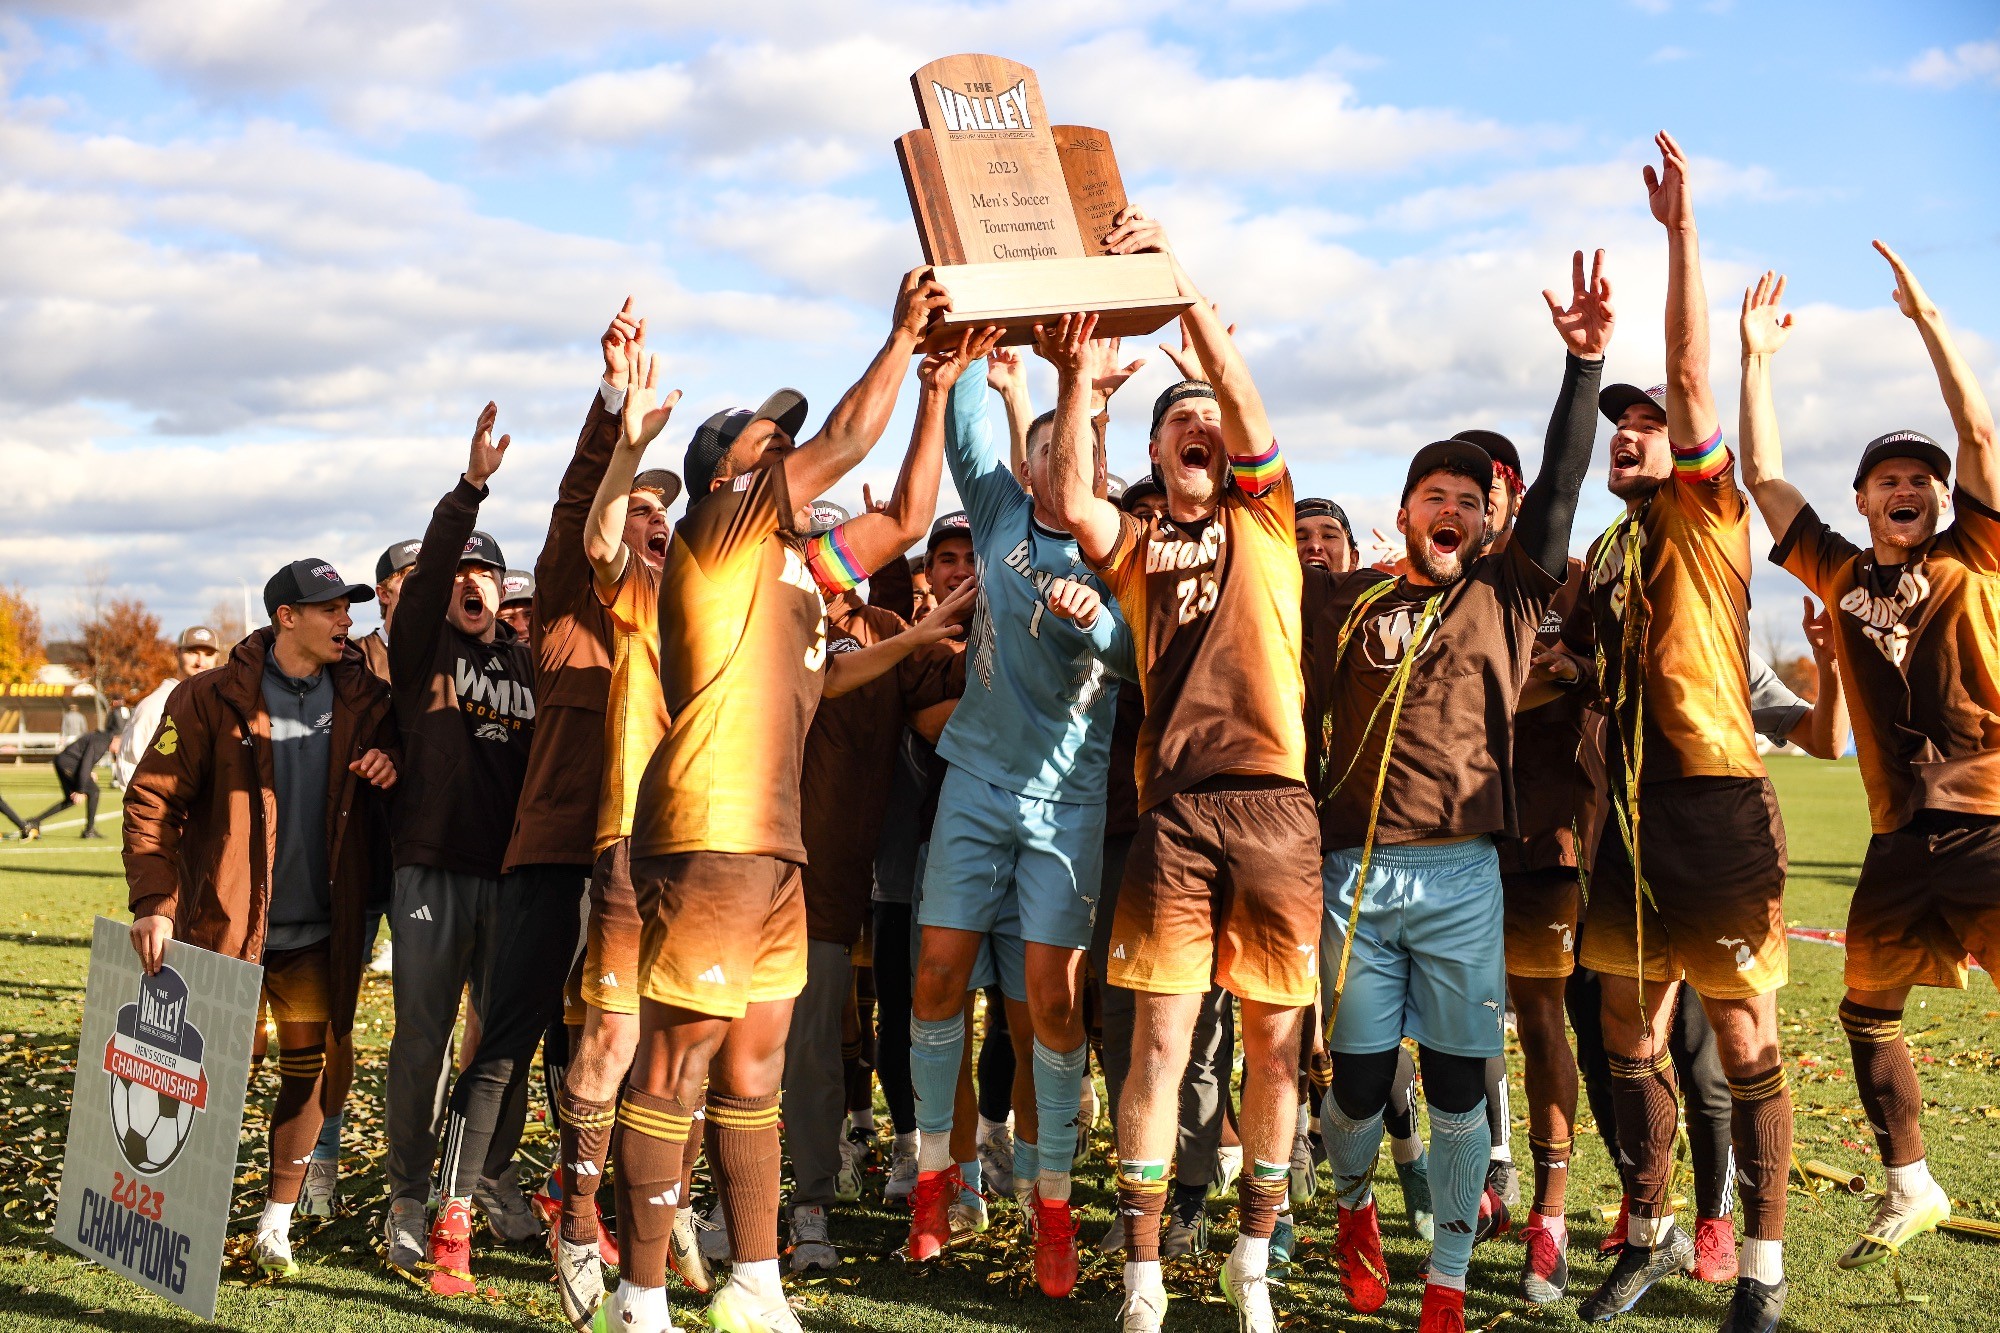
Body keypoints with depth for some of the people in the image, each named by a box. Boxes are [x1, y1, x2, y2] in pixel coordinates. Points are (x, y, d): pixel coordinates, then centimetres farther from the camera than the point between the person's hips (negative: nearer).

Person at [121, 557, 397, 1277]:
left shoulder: (364, 700, 1)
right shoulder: (213, 698, -8)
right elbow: (153, 800, -7)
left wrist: (393, 764, -9)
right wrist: (155, 903, -16)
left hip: (317, 933, 3)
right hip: (222, 926, -3)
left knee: (307, 1069, 4)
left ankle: (276, 1224, 17)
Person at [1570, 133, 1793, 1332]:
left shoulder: (1711, 517, 0)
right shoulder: (1608, 554, 16)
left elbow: (1691, 373, -10)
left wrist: (1682, 226, -12)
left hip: (1715, 803, -6)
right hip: (1630, 808, 6)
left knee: (1744, 1041, 1)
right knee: (1632, 1032, 12)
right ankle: (1655, 1233, 27)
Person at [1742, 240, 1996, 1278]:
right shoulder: (1839, 574, 13)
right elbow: (1762, 478, 12)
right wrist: (1757, 360, 12)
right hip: (1903, 833, 5)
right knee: (1867, 1013, 15)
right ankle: (1909, 1189, 32)